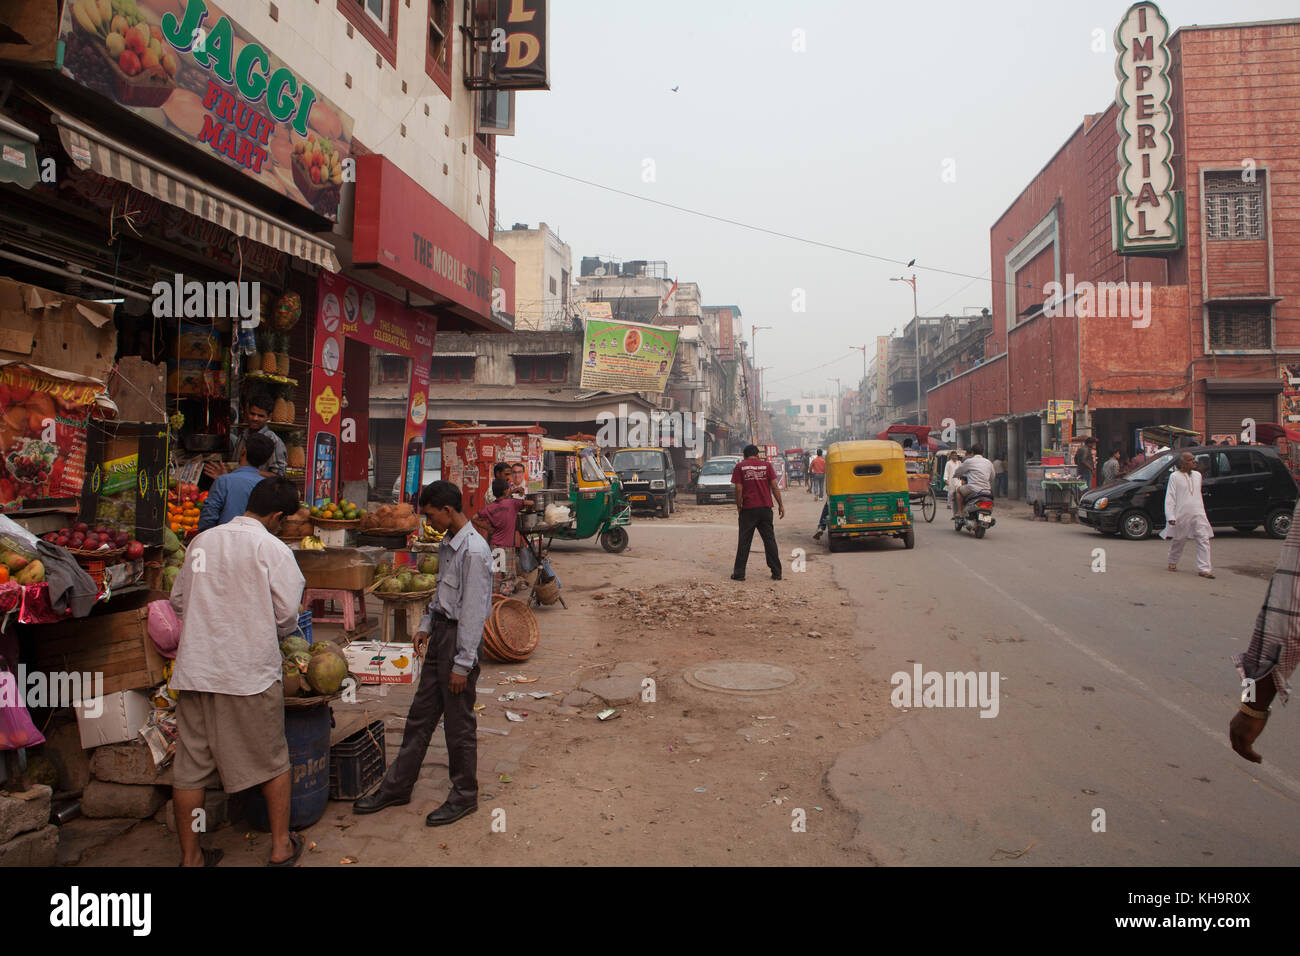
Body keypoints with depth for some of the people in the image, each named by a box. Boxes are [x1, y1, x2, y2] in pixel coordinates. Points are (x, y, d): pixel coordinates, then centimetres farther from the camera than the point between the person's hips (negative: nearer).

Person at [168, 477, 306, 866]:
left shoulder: (202, 541, 7)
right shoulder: (271, 548, -10)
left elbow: (178, 599, 15)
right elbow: (286, 612, -10)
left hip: (194, 669, 5)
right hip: (251, 671, -4)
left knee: (190, 765, 12)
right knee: (272, 761, 12)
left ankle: (190, 857, 22)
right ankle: (281, 846, 22)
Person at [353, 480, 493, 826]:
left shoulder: (474, 551, -21)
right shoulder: (448, 544, 9)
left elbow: (474, 611, -21)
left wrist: (462, 664, -20)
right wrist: (426, 626, 15)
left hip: (460, 638, -9)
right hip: (440, 633, 9)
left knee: (459, 723, 4)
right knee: (420, 715, 17)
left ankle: (464, 796, 21)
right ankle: (397, 787, 30)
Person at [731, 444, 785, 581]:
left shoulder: (740, 467, 0)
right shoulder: (767, 465, 4)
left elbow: (739, 489, -5)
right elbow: (774, 487, 1)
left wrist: (738, 507, 4)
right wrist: (781, 505, 6)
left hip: (748, 509, -2)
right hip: (765, 508, 2)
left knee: (744, 541, 5)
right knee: (769, 540, 9)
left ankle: (739, 573, 6)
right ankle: (776, 572, 10)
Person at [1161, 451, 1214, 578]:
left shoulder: (1197, 475, 13)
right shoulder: (1174, 476, -3)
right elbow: (1170, 497, -6)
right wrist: (1170, 516, -13)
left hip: (1198, 514, 4)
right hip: (1181, 514, -4)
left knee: (1203, 539, -6)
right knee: (1178, 540, 8)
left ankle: (1204, 568, -6)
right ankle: (1172, 562, 30)